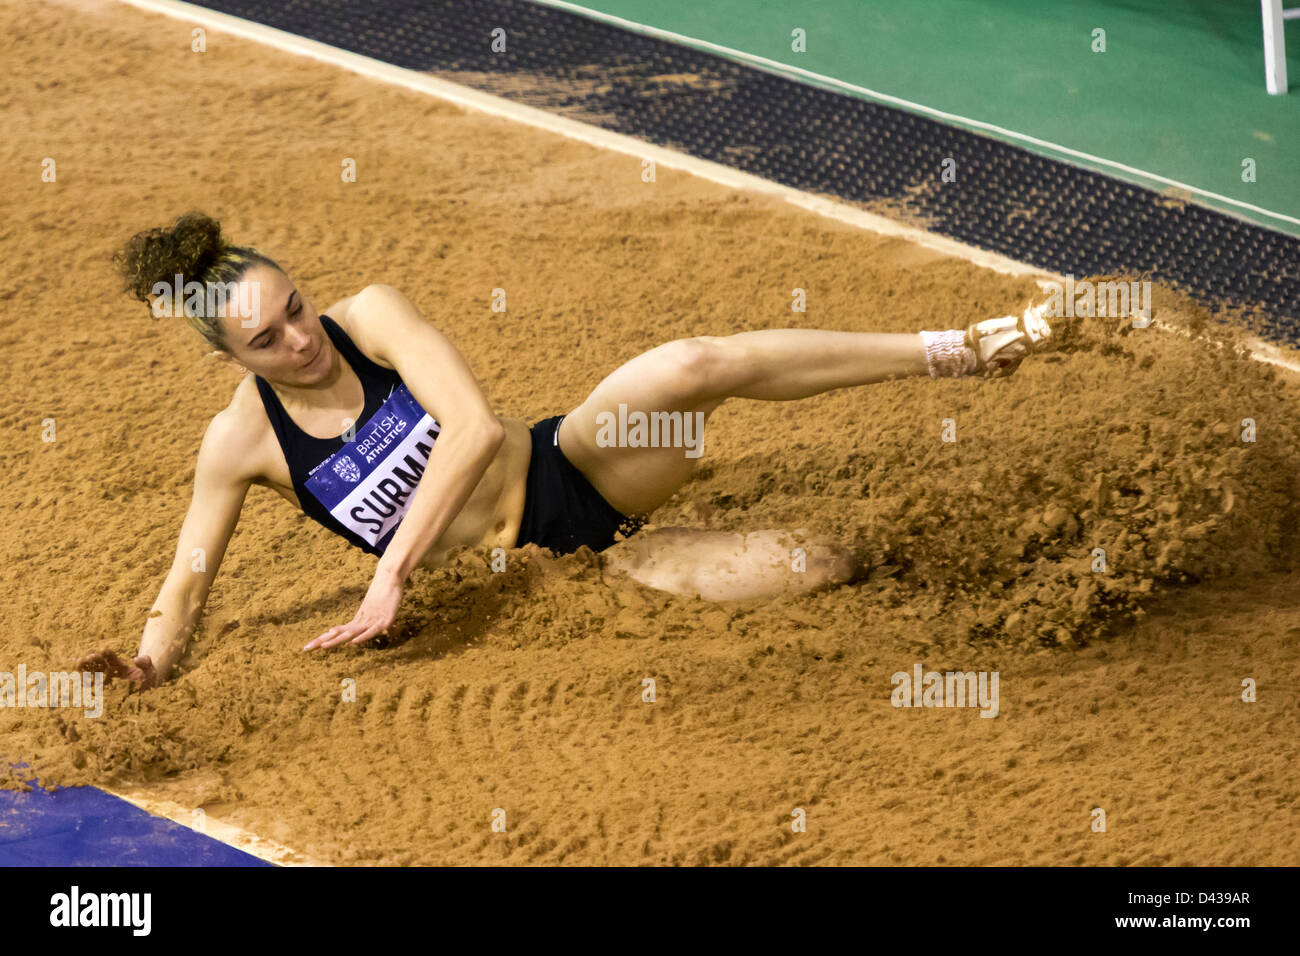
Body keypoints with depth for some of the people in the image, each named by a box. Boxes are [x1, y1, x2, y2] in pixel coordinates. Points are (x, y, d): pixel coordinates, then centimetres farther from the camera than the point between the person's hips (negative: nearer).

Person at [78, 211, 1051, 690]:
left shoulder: (369, 315, -12)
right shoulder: (241, 441, -9)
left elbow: (475, 427, -21)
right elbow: (190, 576, -3)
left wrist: (389, 575, -25)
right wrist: (152, 659, -25)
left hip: (570, 464, 1)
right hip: (542, 556, 0)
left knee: (695, 364, -32)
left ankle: (954, 348, -16)